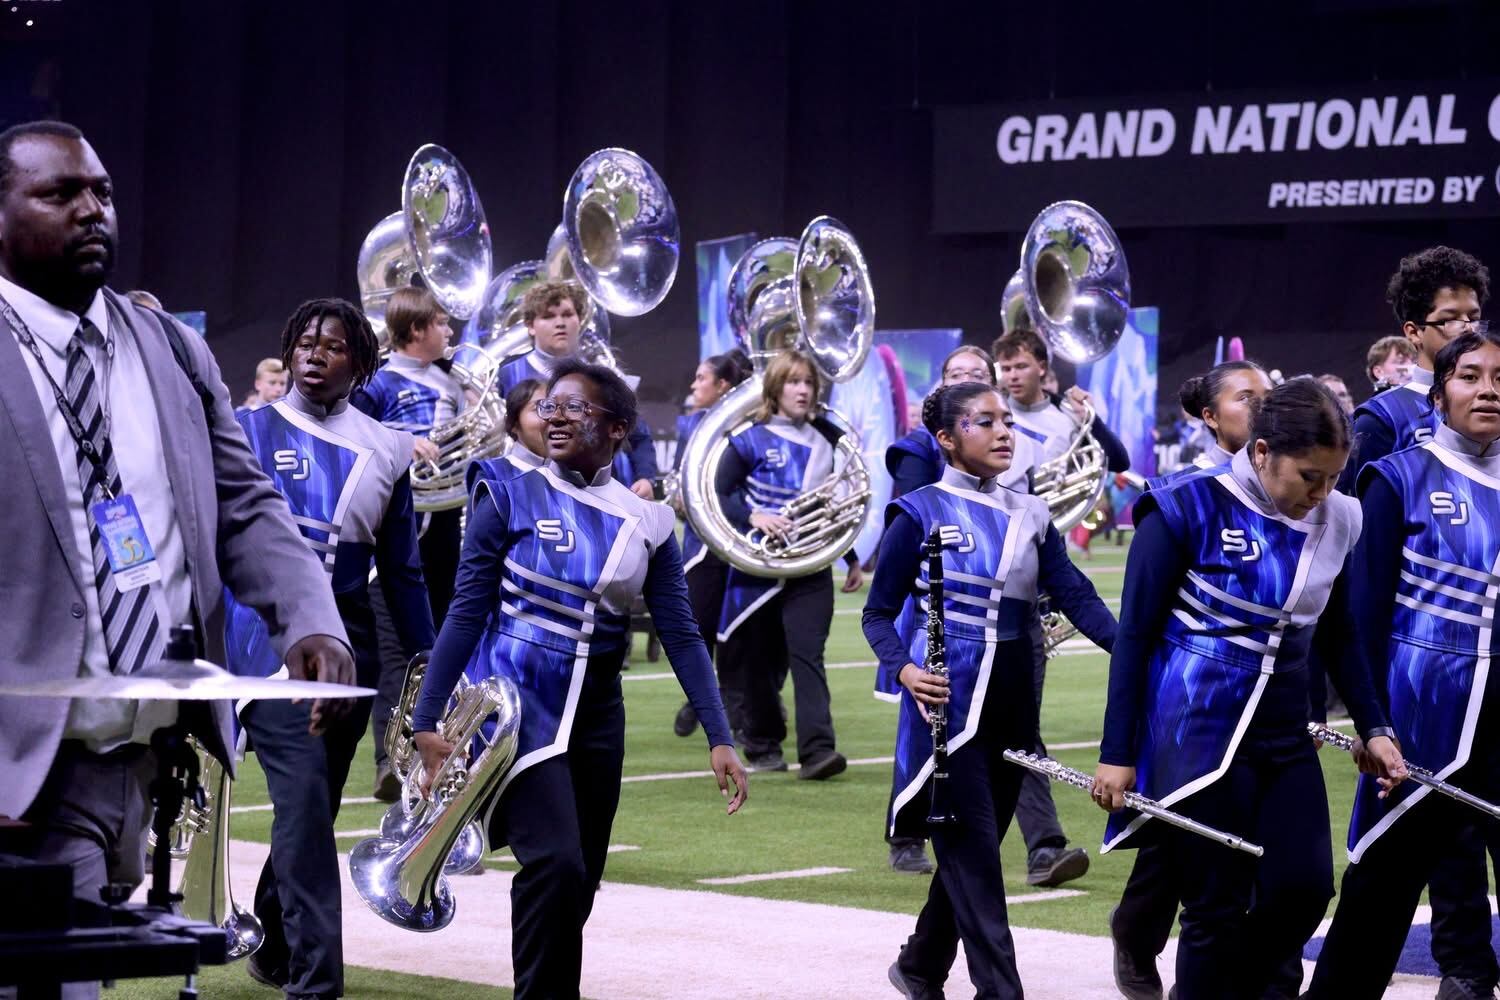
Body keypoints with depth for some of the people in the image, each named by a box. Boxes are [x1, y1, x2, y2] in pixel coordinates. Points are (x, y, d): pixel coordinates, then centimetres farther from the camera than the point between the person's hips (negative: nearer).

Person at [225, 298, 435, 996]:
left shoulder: (384, 450, 10)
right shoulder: (249, 432, 2)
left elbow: (401, 569, 15)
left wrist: (429, 662, 13)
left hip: (348, 638, 4)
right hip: (267, 634, -4)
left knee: (316, 804, 11)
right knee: (304, 799, -15)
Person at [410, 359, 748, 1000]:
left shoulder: (646, 523, 4)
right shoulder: (511, 501, -4)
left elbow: (680, 635, 2)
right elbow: (468, 615, -5)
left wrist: (718, 738, -6)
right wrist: (426, 723, -9)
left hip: (597, 717, 4)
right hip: (516, 705, -4)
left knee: (579, 882, 9)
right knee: (556, 864, -21)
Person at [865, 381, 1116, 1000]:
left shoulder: (1029, 515, 9)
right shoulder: (922, 513, -5)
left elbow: (1076, 595, -1)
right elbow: (878, 613, -3)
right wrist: (904, 670, -22)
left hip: (1012, 707, 6)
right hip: (949, 704, -6)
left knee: (972, 852, 14)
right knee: (973, 855, -9)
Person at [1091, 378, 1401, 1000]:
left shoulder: (1335, 522, 4)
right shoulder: (1189, 510, -11)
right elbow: (1134, 635, -8)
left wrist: (1373, 726, 11)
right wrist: (1117, 754, -9)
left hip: (1284, 737, 5)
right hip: (1197, 733, -5)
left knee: (1304, 887, -4)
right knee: (1217, 907, -2)